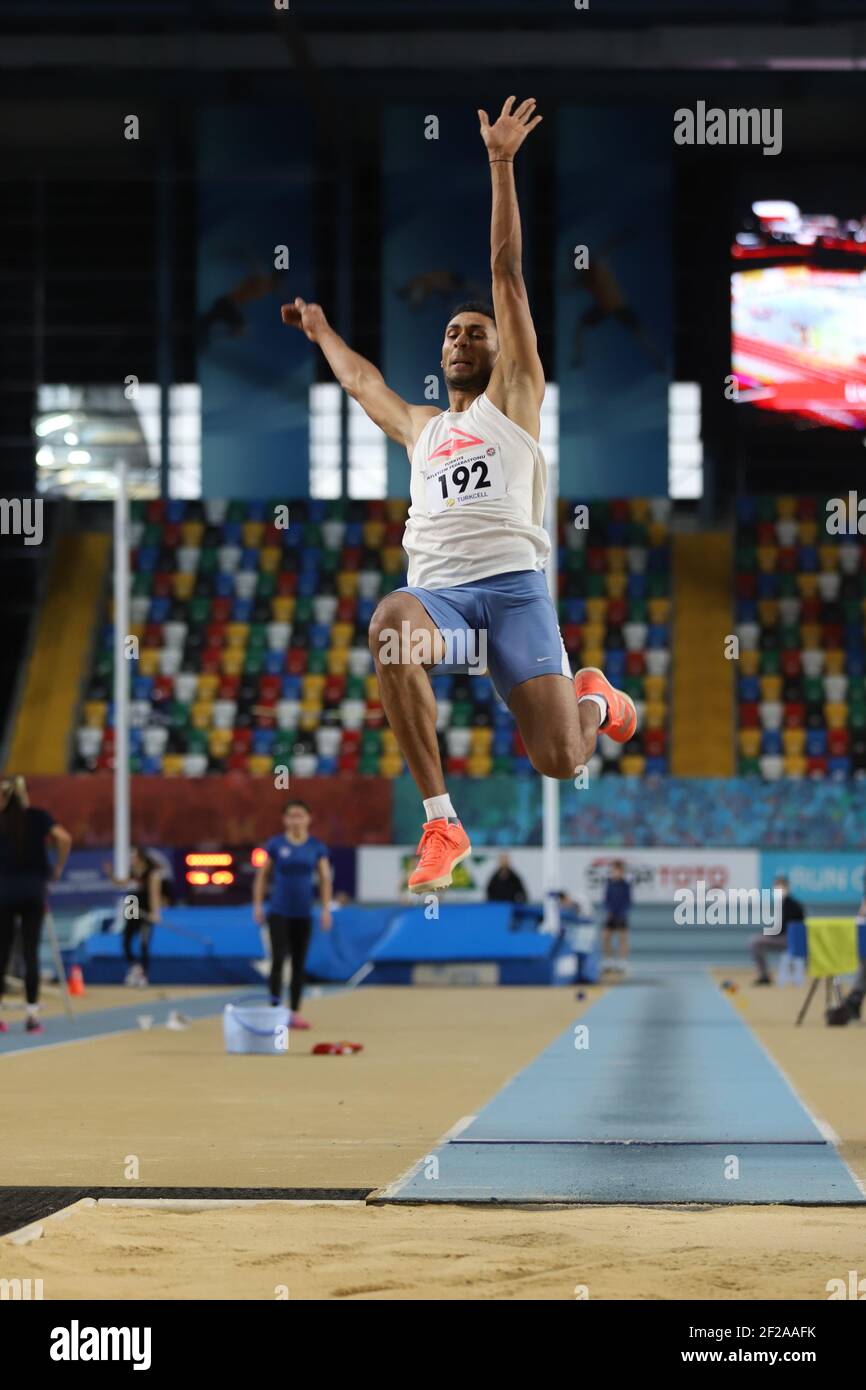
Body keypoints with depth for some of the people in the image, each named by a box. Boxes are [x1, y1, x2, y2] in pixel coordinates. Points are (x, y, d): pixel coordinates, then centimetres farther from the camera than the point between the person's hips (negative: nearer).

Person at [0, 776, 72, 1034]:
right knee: (30, 952, 1)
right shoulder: (38, 816, 3)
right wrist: (58, 869, 1)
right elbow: (64, 838, -10)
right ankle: (32, 1014, -4)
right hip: (33, 889, 0)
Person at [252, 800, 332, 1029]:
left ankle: (294, 1012, 12)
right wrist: (257, 905, 0)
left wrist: (326, 909, -3)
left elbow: (325, 878, 4)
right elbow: (262, 875, 5)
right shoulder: (276, 844, -1)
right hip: (279, 912, -2)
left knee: (299, 964, 6)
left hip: (303, 913, 2)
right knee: (278, 959, -10)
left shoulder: (316, 847, 2)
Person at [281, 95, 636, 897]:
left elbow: (508, 276, 12)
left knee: (559, 761, -17)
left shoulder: (513, 398, 16)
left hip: (513, 587, -3)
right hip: (437, 593, 3)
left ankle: (594, 700, 24)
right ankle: (441, 822, -33)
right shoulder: (420, 428, 29)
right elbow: (360, 380, 46)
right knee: (389, 624, -37)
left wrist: (501, 167, 8)